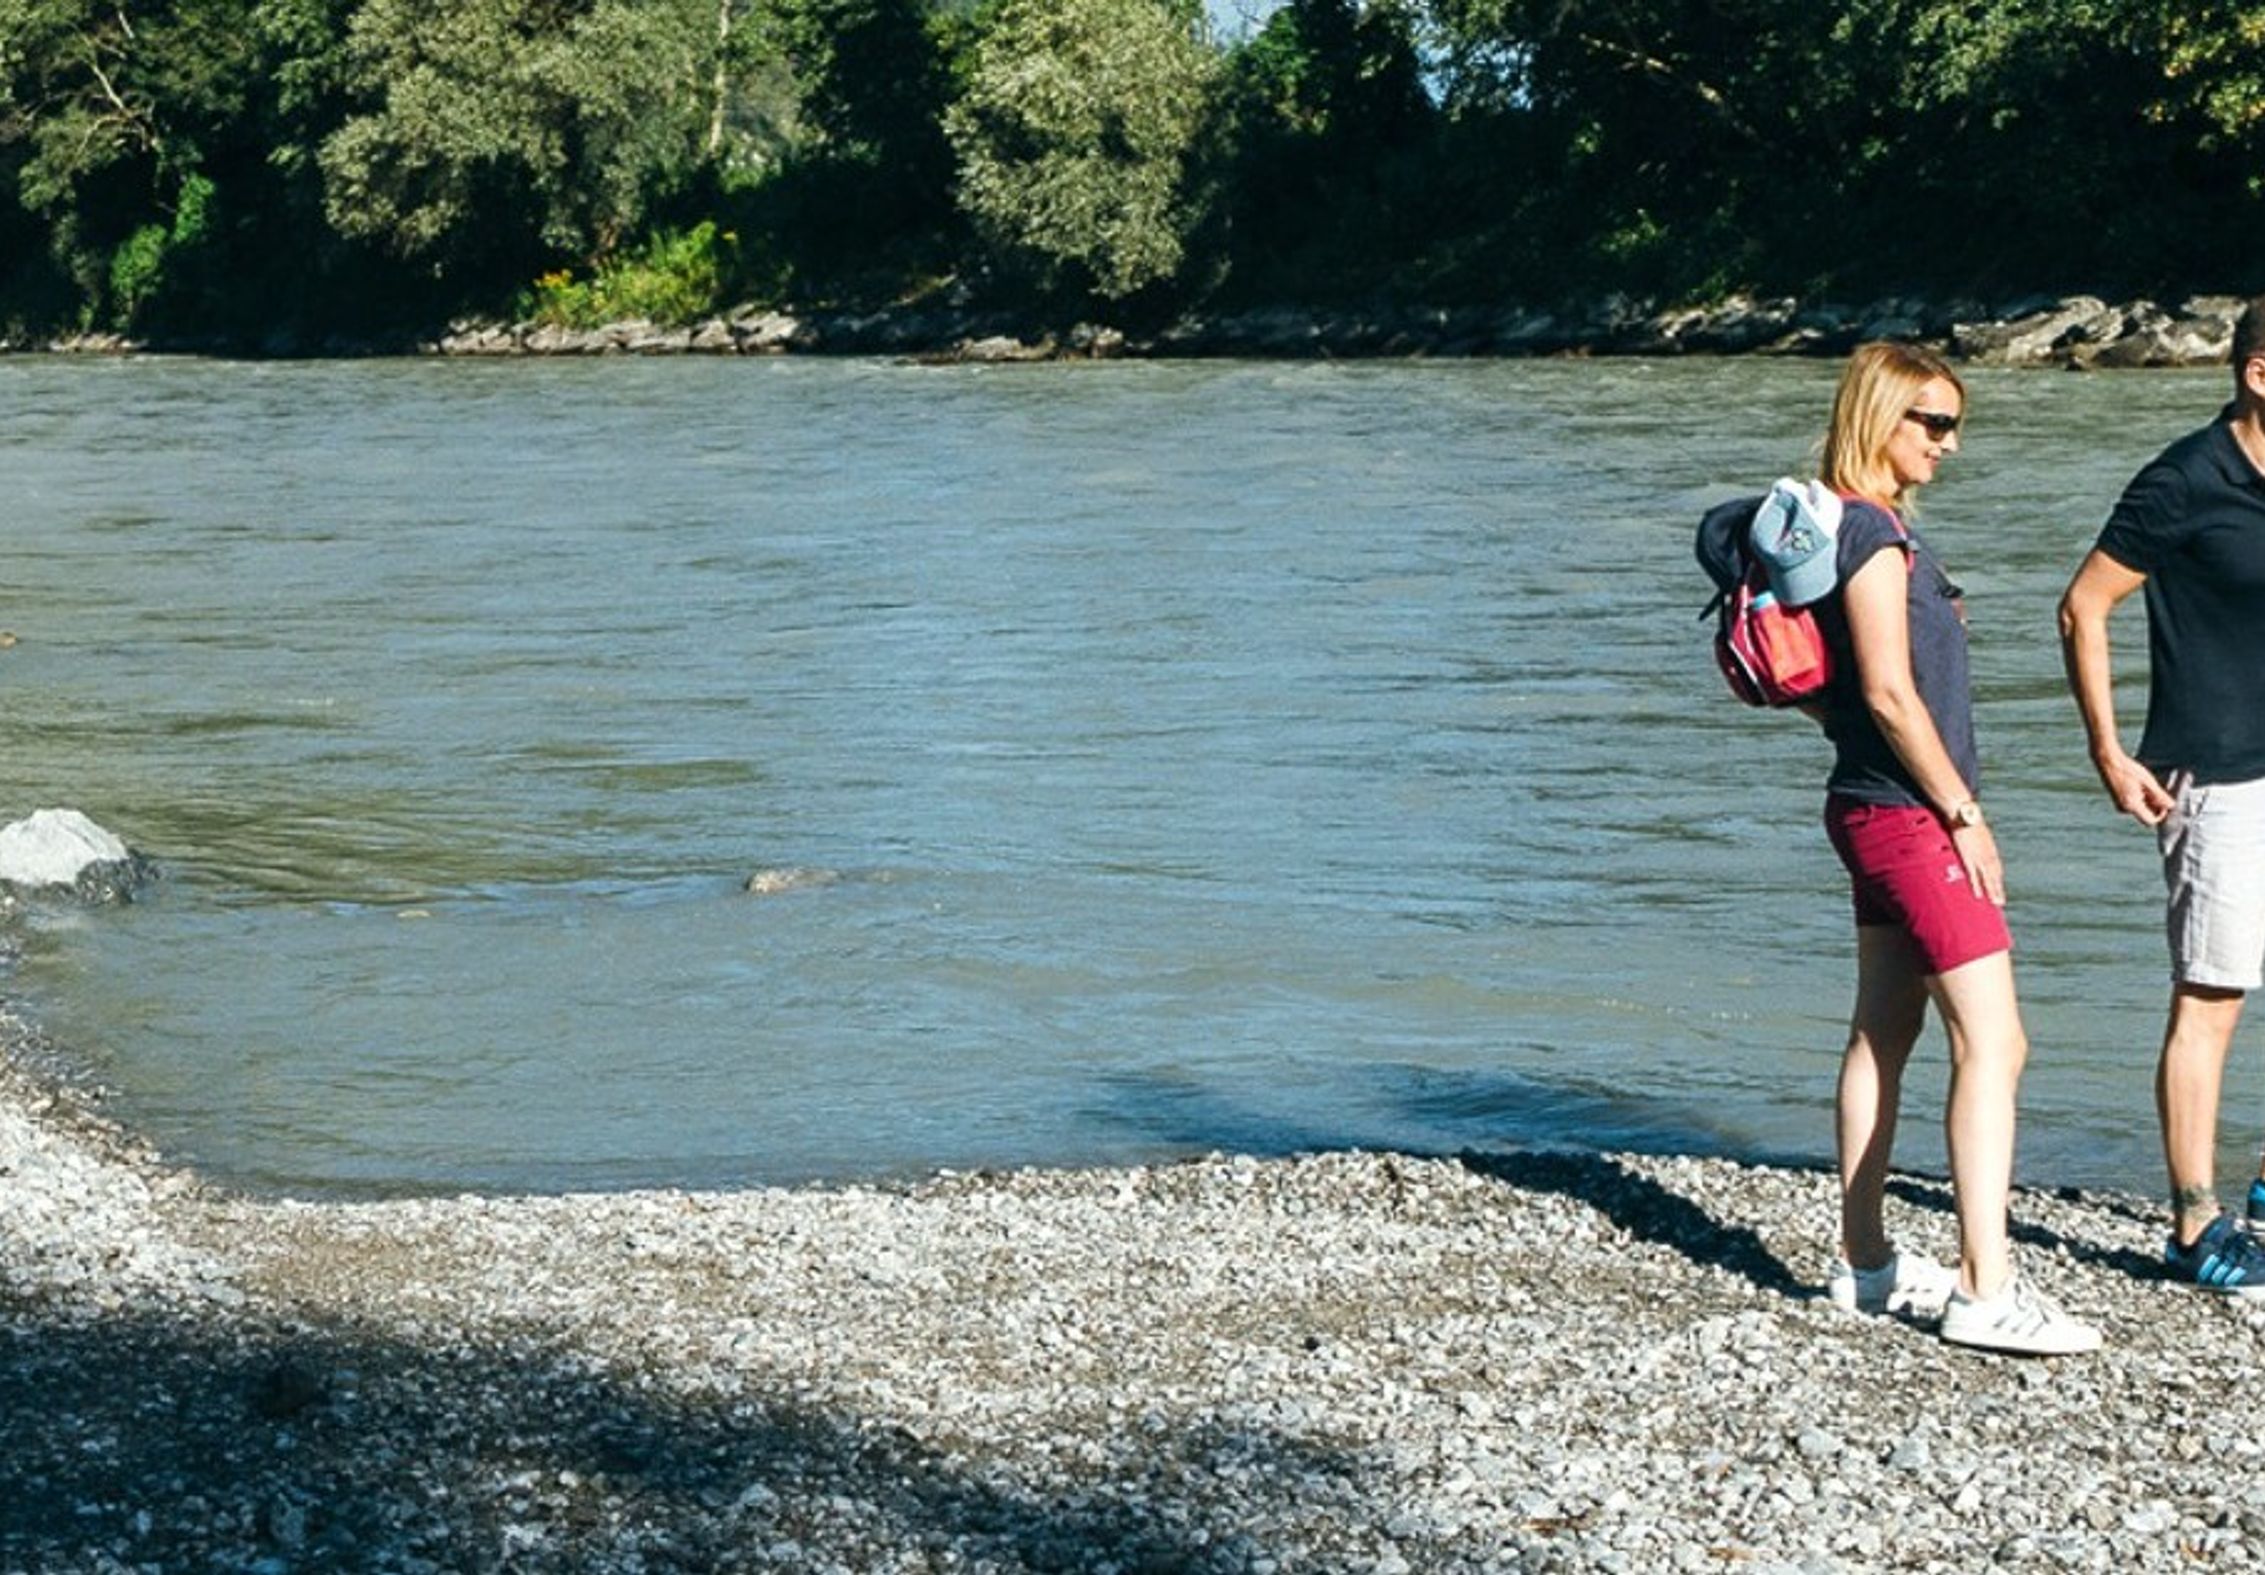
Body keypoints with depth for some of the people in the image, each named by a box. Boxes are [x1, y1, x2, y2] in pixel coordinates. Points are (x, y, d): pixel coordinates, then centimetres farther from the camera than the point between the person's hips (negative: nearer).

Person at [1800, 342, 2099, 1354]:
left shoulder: (1871, 527, 15)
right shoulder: (1872, 532, -16)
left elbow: (1843, 690, 21)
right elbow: (1890, 692, -20)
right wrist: (1963, 812, -15)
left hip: (1879, 812, 11)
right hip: (1910, 816, -11)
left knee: (1883, 1035, 14)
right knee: (1992, 1043, -12)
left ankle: (1865, 1264, 21)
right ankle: (1985, 1290, -14)